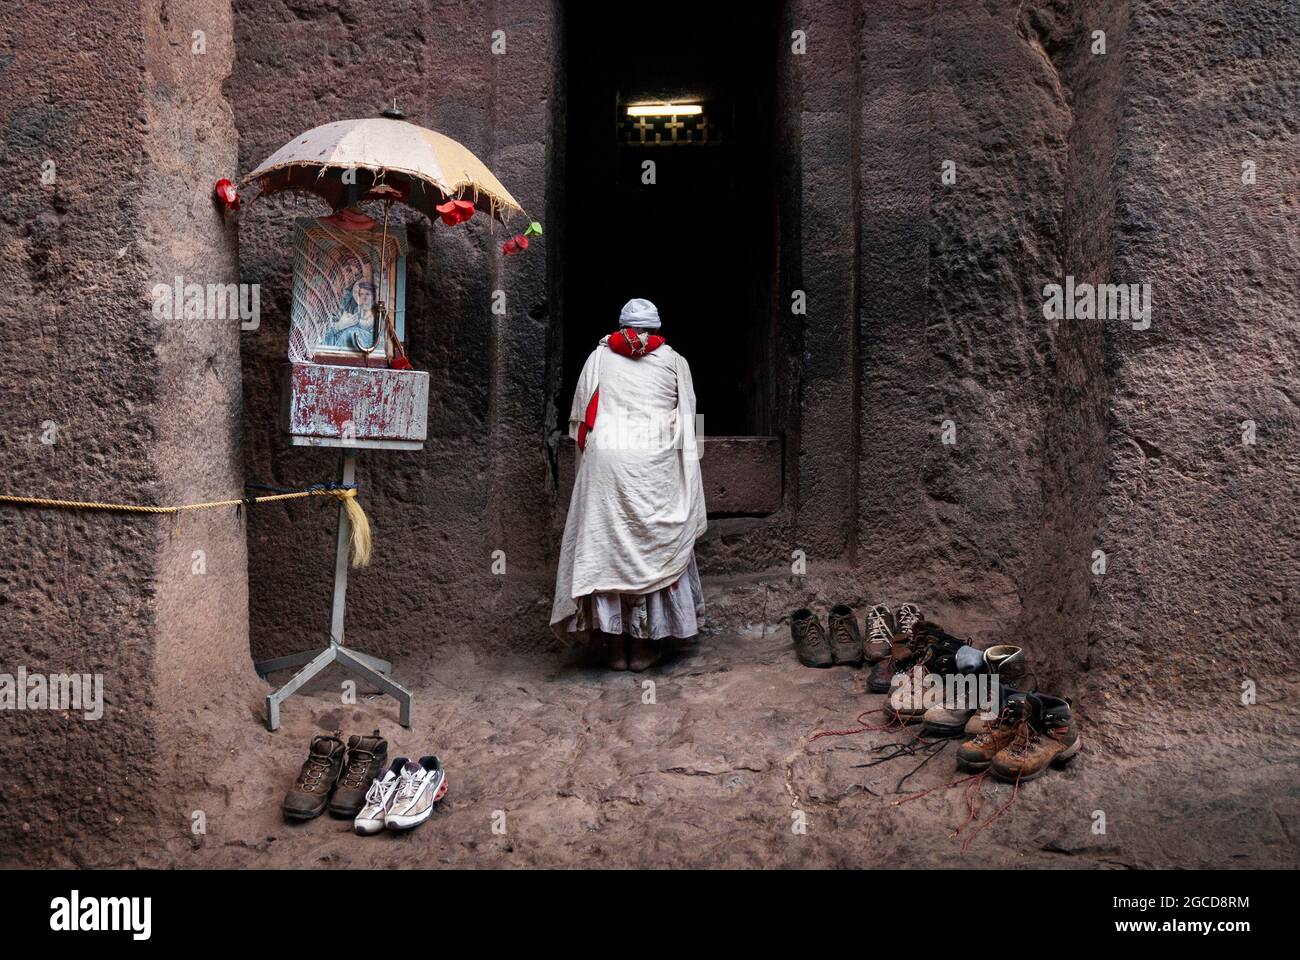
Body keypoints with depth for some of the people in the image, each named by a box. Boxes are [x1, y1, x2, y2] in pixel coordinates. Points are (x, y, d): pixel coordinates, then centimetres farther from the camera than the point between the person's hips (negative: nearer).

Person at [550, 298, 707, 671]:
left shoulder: (599, 357, 12)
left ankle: (616, 648, 9)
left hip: (605, 461, 1)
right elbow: (687, 421, 12)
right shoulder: (673, 361, 10)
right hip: (655, 466, 0)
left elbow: (581, 417, 11)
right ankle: (644, 647, 11)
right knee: (653, 547, 7)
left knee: (605, 547, 5)